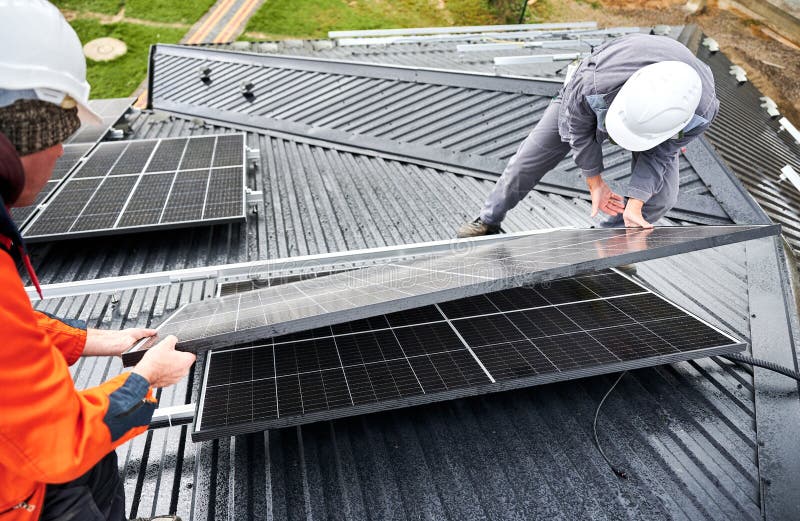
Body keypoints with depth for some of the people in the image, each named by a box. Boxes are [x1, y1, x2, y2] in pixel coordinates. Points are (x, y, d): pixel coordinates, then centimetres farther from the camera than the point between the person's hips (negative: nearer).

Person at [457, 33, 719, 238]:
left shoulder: (703, 109, -40)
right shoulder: (593, 84, -47)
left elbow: (660, 154, -22)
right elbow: (578, 127, -24)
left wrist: (634, 205, -30)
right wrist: (595, 183, -16)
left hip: (656, 119, 2)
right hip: (593, 103, -1)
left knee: (662, 196, -9)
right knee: (530, 159, -2)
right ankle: (488, 221, 20)